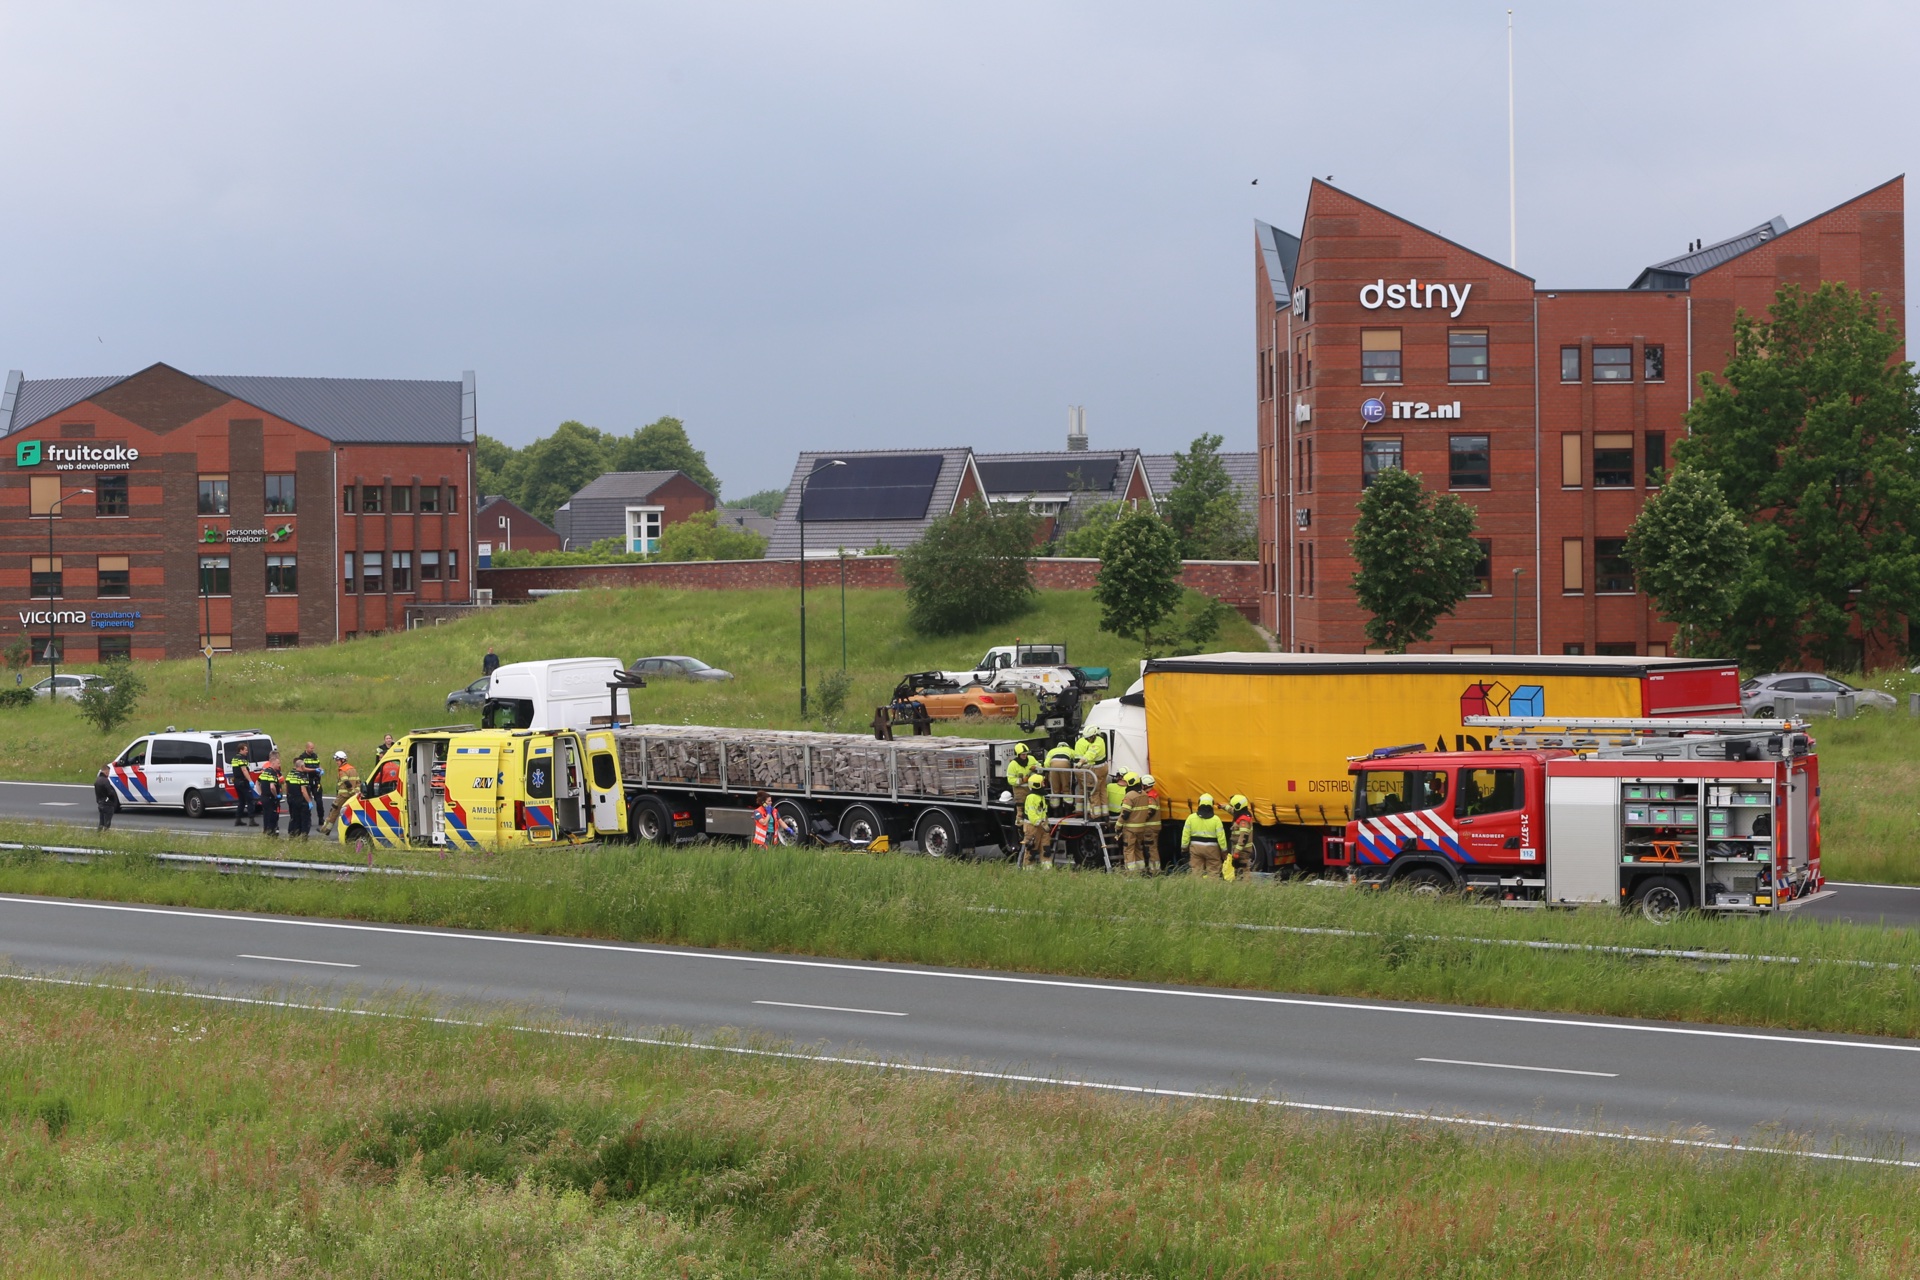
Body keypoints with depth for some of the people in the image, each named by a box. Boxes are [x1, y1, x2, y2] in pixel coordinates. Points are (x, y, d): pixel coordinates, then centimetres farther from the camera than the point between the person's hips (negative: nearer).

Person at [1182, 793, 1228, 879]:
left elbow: (1185, 835, 1)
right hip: (1211, 848, -2)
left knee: (1196, 872, 6)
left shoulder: (1191, 817, -2)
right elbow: (1221, 836, -7)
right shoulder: (1216, 819, -7)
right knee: (1213, 872, 3)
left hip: (1196, 847, 2)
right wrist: (1224, 851, 3)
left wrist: (1184, 848, 12)